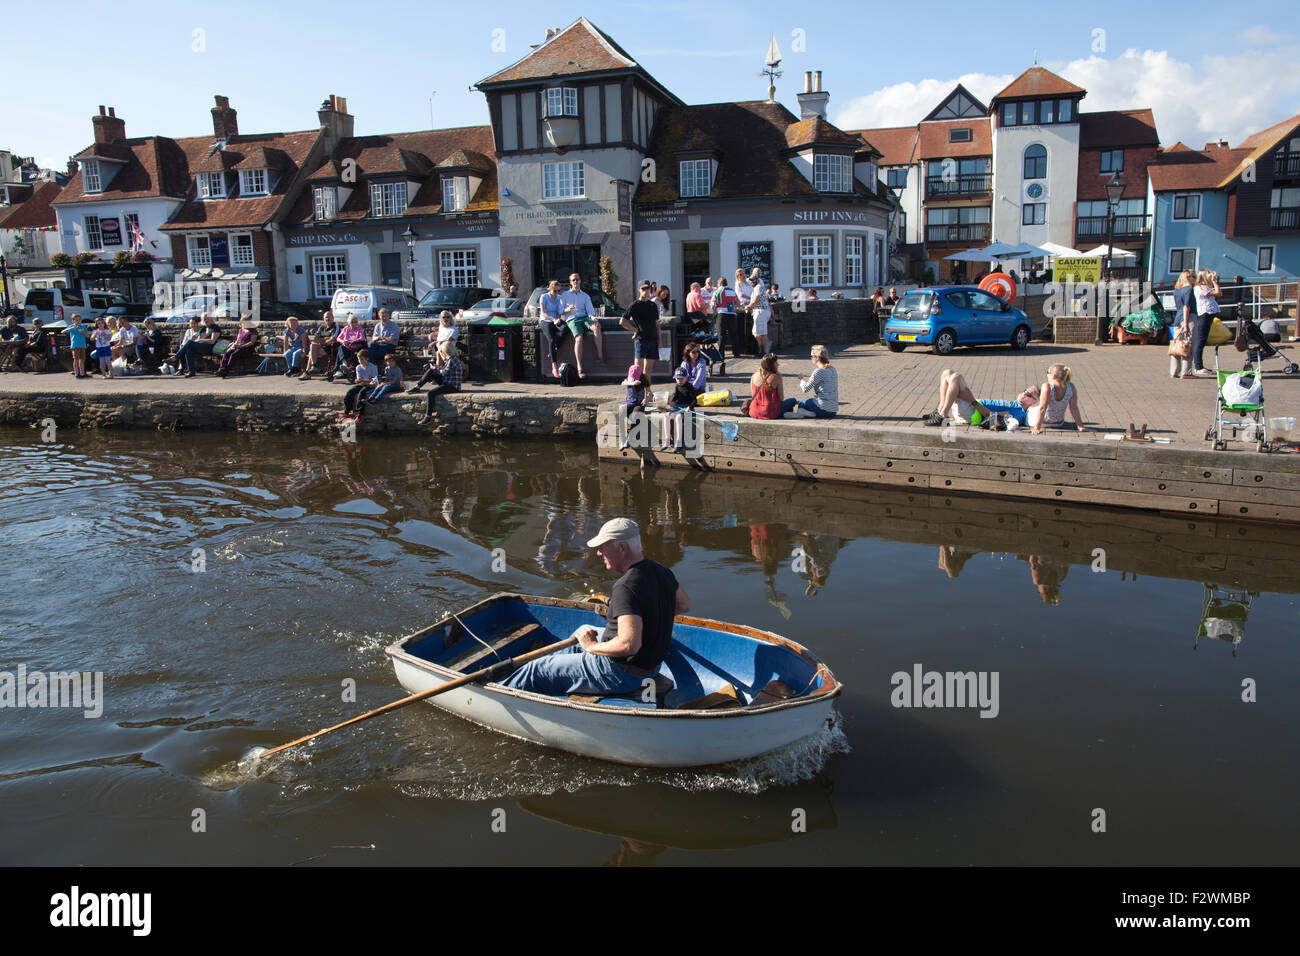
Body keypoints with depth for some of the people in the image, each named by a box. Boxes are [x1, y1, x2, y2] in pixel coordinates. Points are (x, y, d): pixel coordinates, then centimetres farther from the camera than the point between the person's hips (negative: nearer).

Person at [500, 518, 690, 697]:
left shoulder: (626, 588, -29)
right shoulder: (661, 572, 0)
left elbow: (629, 645, -37)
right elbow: (684, 605, 18)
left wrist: (592, 646, -21)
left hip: (621, 675, -9)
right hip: (651, 662, 10)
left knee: (535, 671, 3)